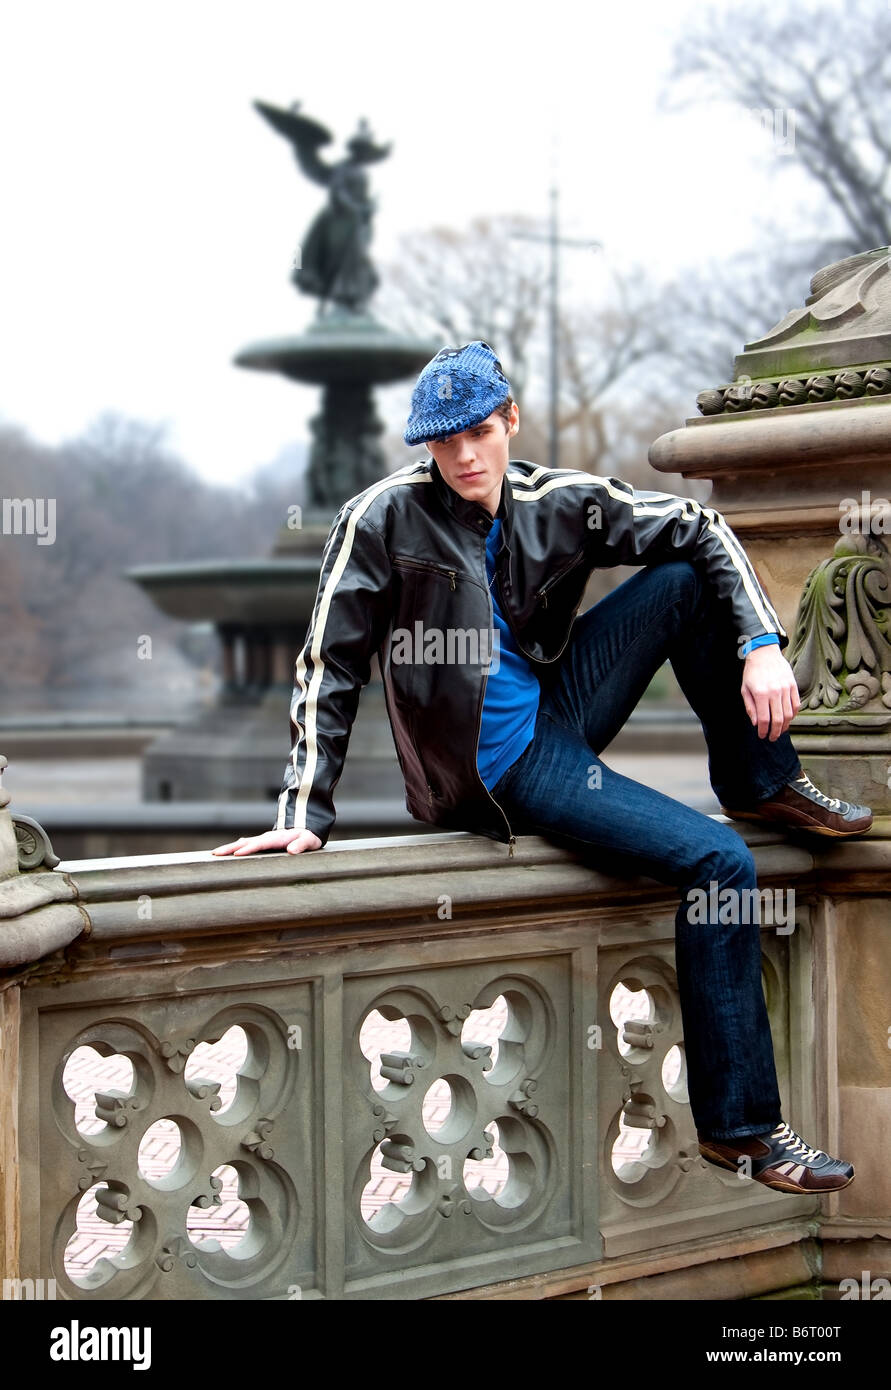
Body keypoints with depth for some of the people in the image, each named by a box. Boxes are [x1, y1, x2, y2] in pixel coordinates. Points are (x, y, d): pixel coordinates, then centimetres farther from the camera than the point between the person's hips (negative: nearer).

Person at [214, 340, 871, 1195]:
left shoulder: (556, 503, 0)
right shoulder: (383, 521, -12)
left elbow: (700, 531, 6)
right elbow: (328, 673, -11)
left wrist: (761, 645, -8)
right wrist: (305, 815, -18)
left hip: (559, 708, 6)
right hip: (499, 771, -6)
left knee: (688, 576, -8)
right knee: (718, 863, -20)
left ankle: (761, 785, 9)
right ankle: (737, 1126, -12)